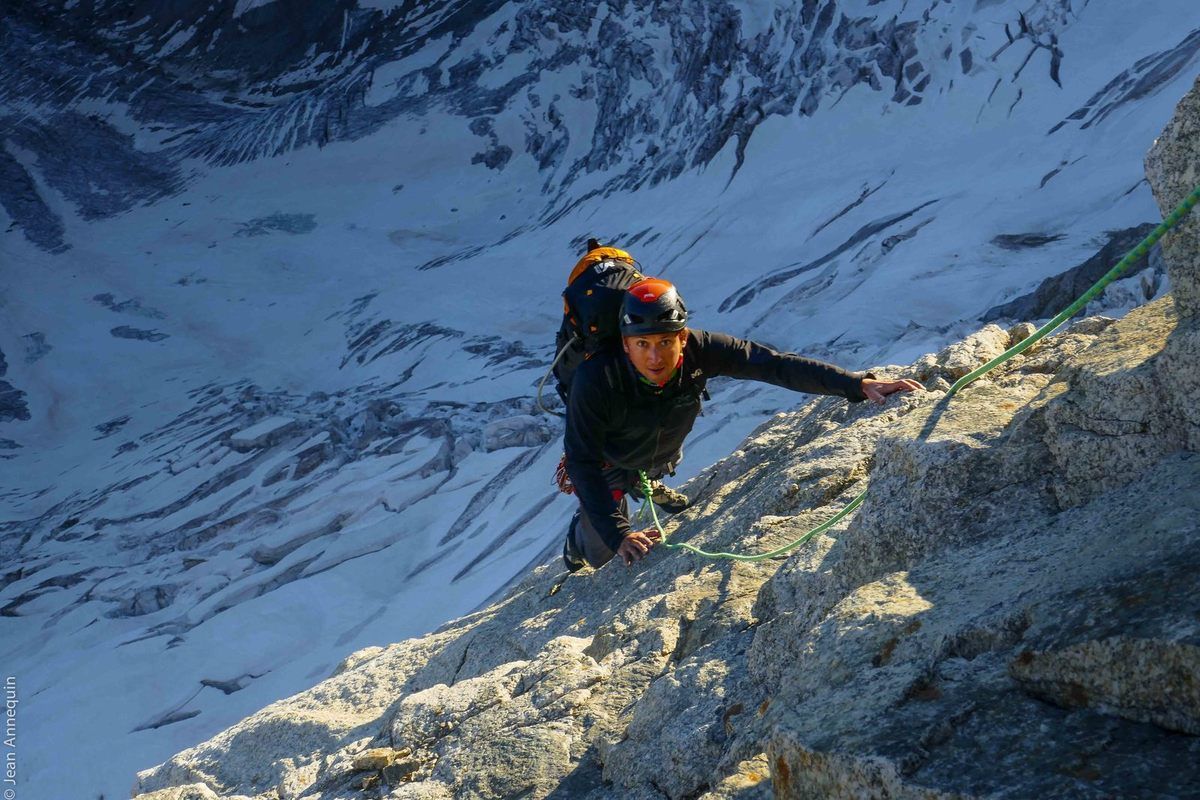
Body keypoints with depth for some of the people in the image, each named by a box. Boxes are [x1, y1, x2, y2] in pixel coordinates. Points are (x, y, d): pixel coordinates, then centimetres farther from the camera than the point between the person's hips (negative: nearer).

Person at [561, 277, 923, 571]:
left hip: (661, 457, 3)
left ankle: (647, 487, 65)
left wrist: (858, 384, -47)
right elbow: (583, 462, -39)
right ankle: (578, 533, 41)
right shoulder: (595, 380, -44)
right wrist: (618, 535, -45)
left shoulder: (699, 349, -37)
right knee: (599, 553, 8)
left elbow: (775, 365, -37)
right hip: (608, 463, -3)